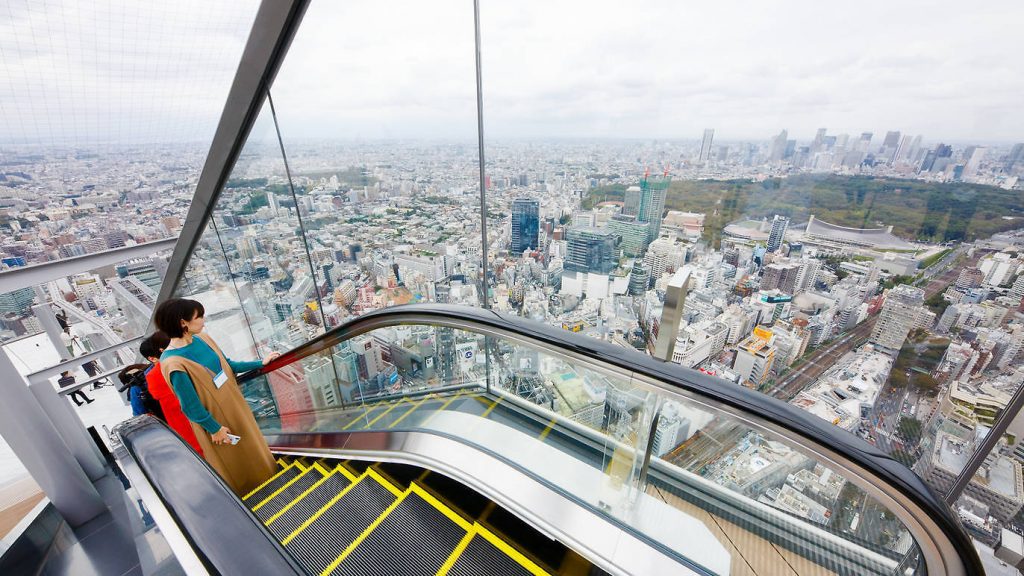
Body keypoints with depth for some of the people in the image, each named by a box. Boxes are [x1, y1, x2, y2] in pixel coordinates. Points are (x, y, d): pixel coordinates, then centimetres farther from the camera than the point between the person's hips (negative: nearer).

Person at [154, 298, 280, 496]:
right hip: (215, 418, -7)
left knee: (251, 445, 25)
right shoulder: (173, 363, -28)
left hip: (235, 404, 7)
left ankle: (268, 482, 47)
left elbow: (227, 365, 7)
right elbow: (190, 406, -20)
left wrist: (260, 363, 11)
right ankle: (246, 498, 40)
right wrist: (214, 428, -12)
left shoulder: (202, 339, -7)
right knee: (233, 461, 16)